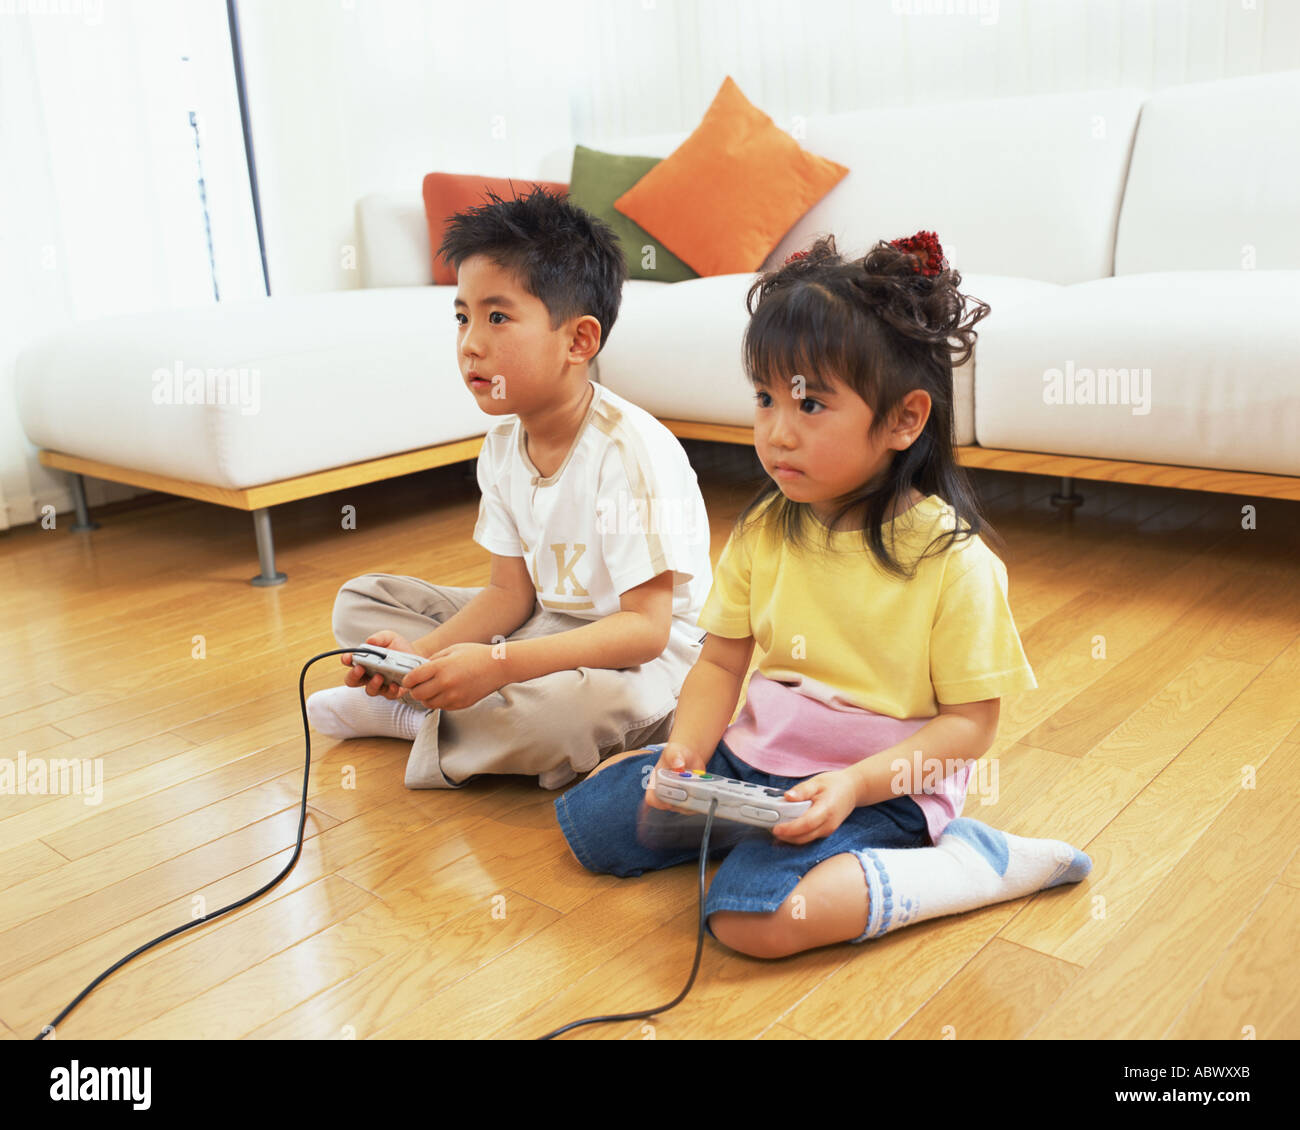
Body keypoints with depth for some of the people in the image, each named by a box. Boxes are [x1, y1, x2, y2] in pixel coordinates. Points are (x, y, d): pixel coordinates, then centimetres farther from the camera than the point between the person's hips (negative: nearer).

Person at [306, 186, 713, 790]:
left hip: (644, 655, -7)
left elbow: (645, 627, -28)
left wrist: (499, 663, -36)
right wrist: (420, 655, -15)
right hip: (548, 623, 7)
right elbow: (511, 592, 2)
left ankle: (414, 720, -14)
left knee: (584, 704, -42)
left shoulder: (631, 451, -26)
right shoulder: (502, 445, -1)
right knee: (360, 600, 8)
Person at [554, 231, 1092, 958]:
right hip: (755, 758, 6)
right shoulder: (763, 530, -1)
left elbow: (971, 722, -13)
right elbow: (722, 661, 5)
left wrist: (854, 784, -25)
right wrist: (687, 751, -12)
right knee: (589, 815, 3)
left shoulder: (952, 558, -17)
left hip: (883, 784, -6)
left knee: (755, 917, -29)